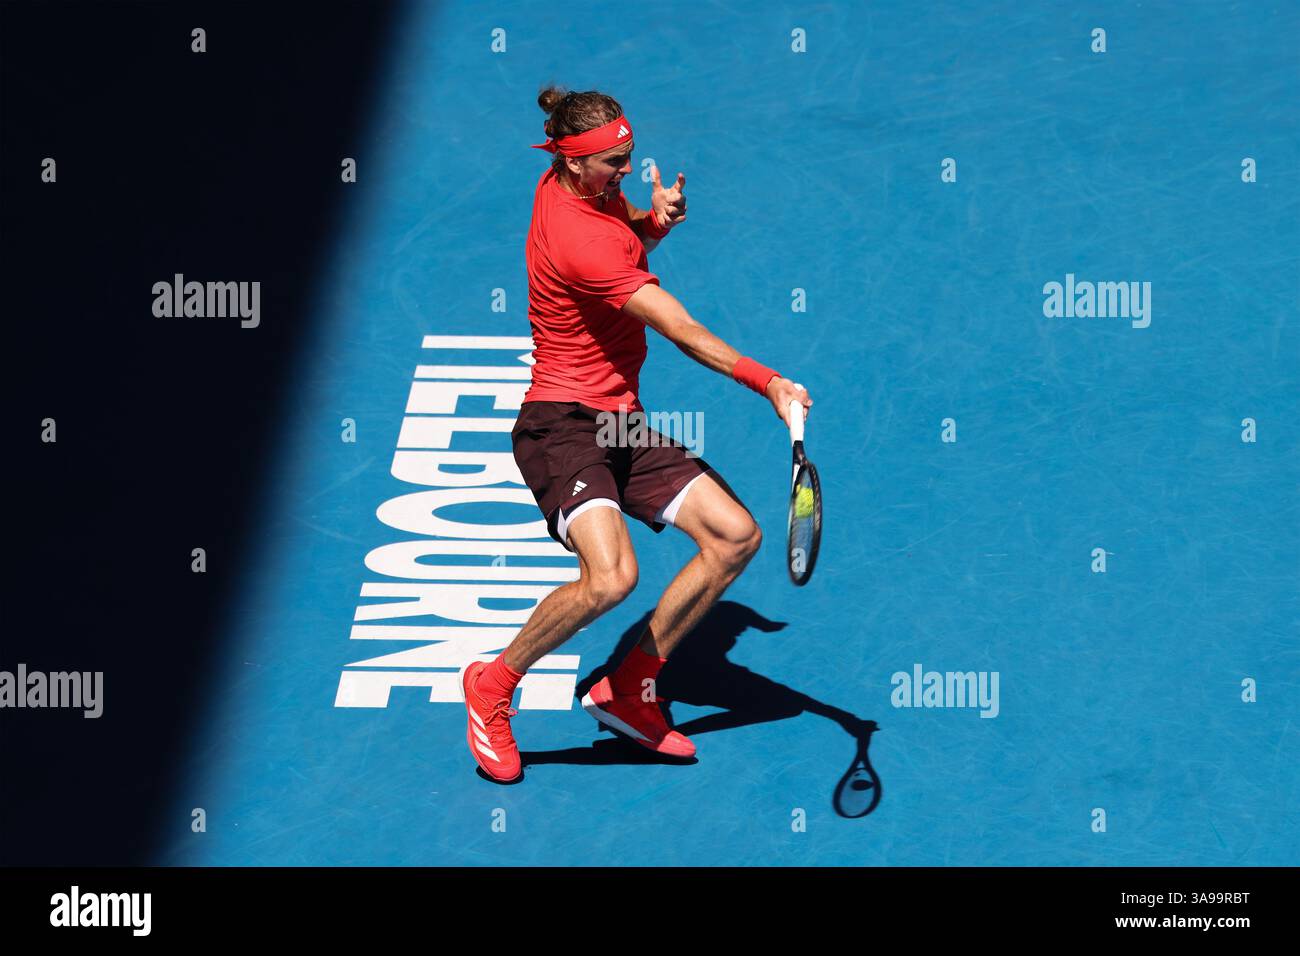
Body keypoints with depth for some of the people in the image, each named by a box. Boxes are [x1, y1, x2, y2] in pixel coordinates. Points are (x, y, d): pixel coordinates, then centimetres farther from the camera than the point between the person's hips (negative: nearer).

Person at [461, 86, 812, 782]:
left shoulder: (584, 185, 5)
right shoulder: (578, 238, -23)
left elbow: (630, 242, 27)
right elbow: (681, 330, -25)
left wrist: (656, 219, 3)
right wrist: (769, 384, -28)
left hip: (621, 426, 10)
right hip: (562, 426, -10)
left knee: (736, 537, 2)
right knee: (612, 575, -31)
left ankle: (629, 689, 13)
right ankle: (493, 684, -4)